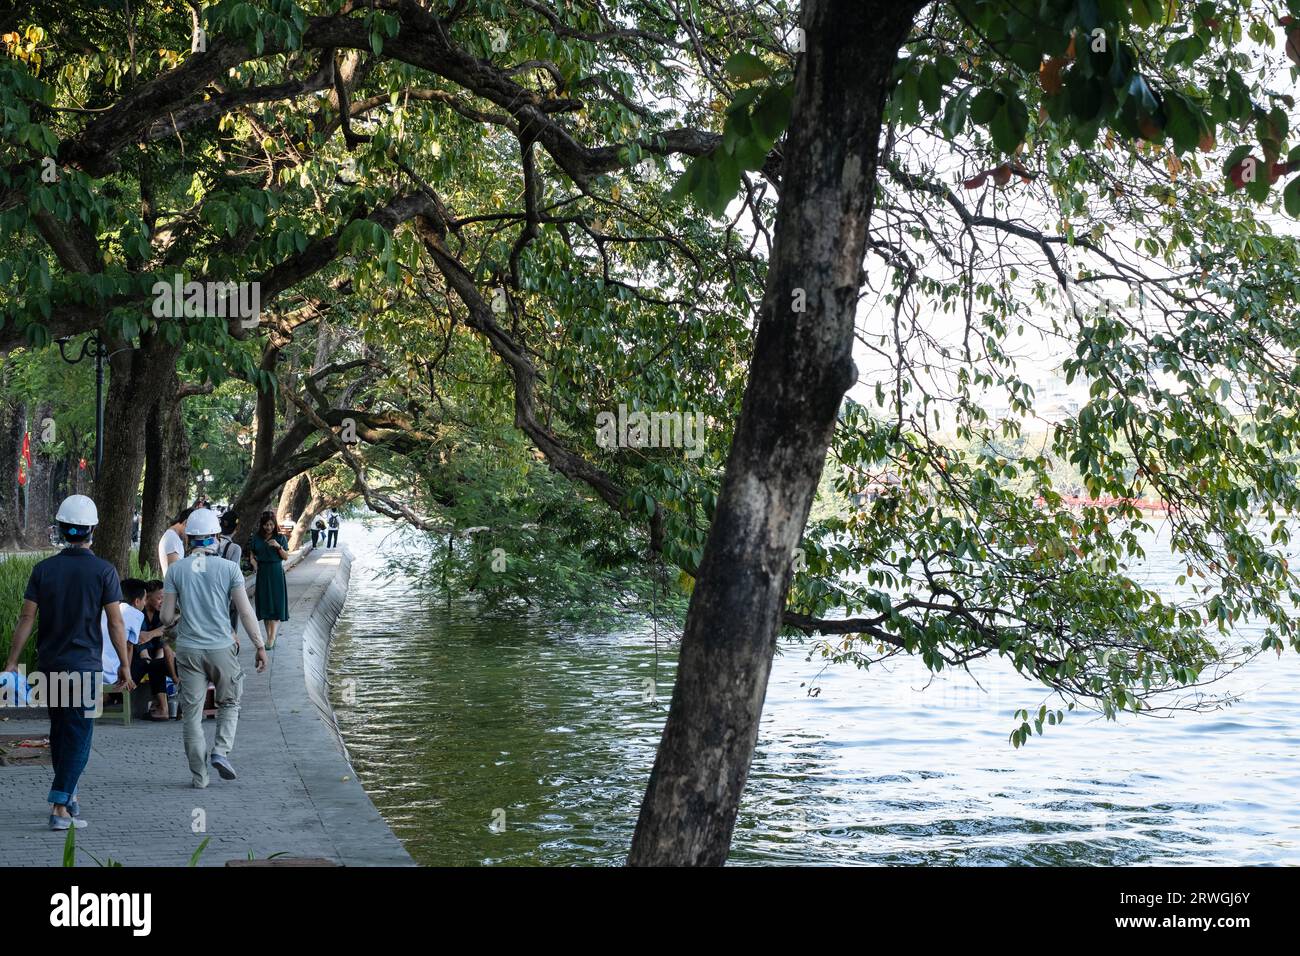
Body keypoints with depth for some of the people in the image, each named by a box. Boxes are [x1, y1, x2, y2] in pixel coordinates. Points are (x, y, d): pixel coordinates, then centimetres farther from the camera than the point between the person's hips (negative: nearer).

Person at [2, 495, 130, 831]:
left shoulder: (43, 569, 0)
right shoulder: (103, 571, -8)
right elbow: (115, 623, -8)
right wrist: (124, 666, 0)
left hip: (49, 663, 4)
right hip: (85, 664, -4)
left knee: (59, 730, 18)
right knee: (78, 735, 0)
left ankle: (69, 795, 30)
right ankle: (60, 807, -8)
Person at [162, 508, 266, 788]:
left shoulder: (175, 570, -1)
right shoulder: (229, 568, -6)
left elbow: (166, 617, 0)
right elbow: (246, 612, -7)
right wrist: (260, 646, 1)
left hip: (188, 649, 1)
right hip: (221, 648, -1)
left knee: (191, 712, 8)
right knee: (230, 703, 18)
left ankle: (199, 775, 10)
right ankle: (221, 751, -3)